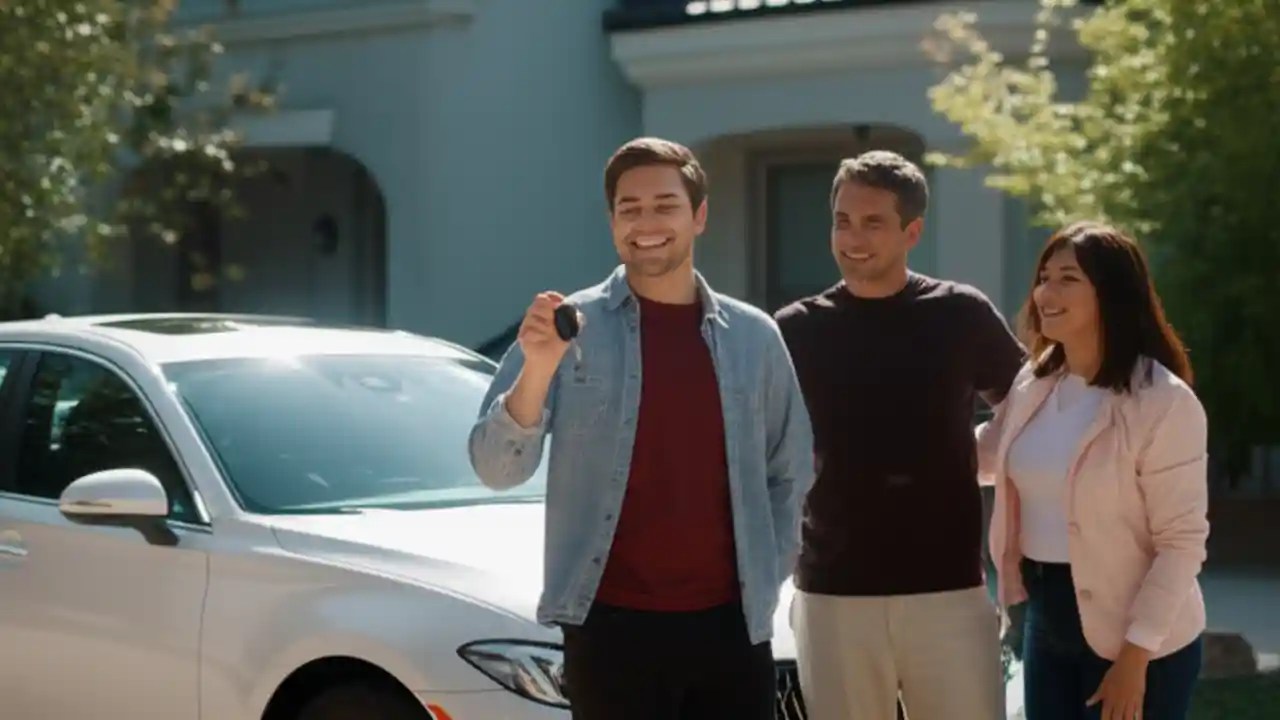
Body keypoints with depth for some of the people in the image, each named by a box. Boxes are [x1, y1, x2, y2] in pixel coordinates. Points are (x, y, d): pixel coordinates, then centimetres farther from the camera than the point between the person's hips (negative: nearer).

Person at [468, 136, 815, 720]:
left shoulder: (752, 335, 7)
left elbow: (791, 470, 18)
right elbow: (496, 468, -8)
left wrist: (766, 574, 8)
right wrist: (536, 369, -23)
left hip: (730, 624, 3)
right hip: (614, 627, -3)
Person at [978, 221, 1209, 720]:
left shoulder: (1163, 401, -18)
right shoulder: (1035, 383, 3)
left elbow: (1182, 541, -18)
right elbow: (987, 454, 23)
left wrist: (1135, 653, -19)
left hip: (1137, 638, -7)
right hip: (1048, 620, 7)